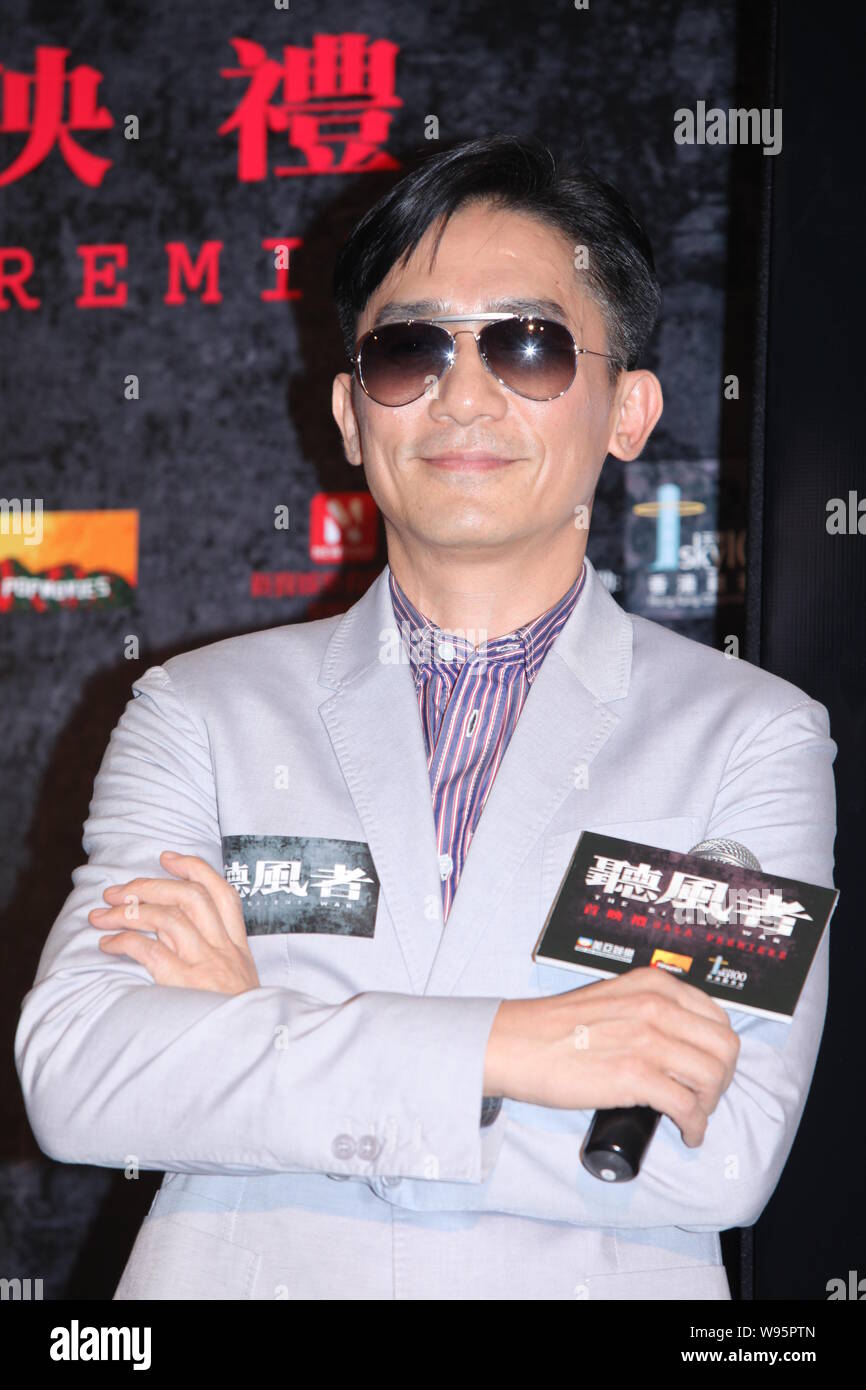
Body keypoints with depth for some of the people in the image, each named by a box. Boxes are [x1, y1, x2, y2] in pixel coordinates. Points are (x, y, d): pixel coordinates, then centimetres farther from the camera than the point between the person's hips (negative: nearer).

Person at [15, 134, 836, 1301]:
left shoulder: (753, 734, 2)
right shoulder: (201, 712, 6)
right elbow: (72, 1074, -6)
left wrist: (251, 1033, -9)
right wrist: (507, 1045, -15)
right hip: (235, 1273, 2)